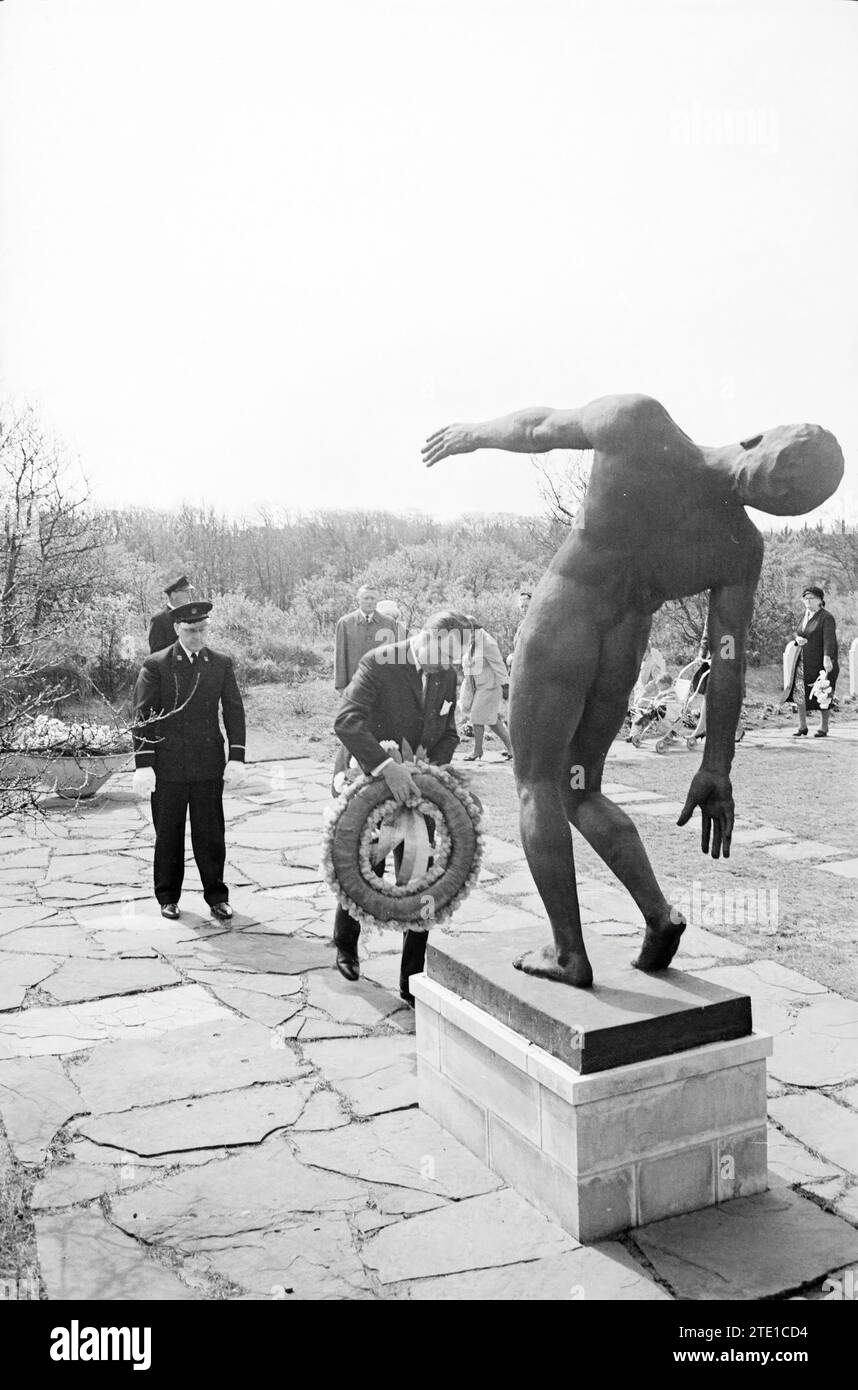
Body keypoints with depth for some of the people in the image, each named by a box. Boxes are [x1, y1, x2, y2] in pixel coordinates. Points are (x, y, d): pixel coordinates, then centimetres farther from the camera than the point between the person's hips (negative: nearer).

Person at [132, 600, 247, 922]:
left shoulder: (221, 664, 6)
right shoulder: (155, 666, -2)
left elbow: (234, 711, 6)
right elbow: (143, 716, -4)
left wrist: (237, 757, -2)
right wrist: (143, 764, -10)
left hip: (208, 765, 1)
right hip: (167, 765, -1)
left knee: (211, 834, 5)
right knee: (168, 835, 9)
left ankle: (216, 896, 17)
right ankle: (168, 898, 23)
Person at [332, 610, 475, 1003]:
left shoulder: (446, 676, 3)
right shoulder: (379, 664, -17)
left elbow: (448, 734, 10)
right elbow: (347, 720, -30)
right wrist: (387, 767, -40)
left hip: (415, 790, 5)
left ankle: (413, 982, 12)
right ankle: (345, 945, 38)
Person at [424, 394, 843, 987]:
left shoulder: (638, 420, -21)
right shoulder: (743, 551, -10)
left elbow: (535, 428, -5)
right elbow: (728, 665, -6)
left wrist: (471, 433, 15)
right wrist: (716, 770, 2)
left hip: (560, 625, -3)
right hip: (624, 650, 3)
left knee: (538, 787, 8)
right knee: (580, 790, 22)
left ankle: (570, 953, 5)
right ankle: (660, 912, 9)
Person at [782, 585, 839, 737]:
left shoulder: (827, 618, -10)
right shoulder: (806, 616, 13)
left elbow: (829, 639, -21)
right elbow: (797, 632, 18)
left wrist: (827, 658, -34)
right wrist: (797, 638, -8)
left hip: (820, 662, -6)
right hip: (803, 663, 6)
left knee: (823, 695, 3)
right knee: (799, 691, -2)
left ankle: (824, 727, 16)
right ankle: (802, 726, 7)